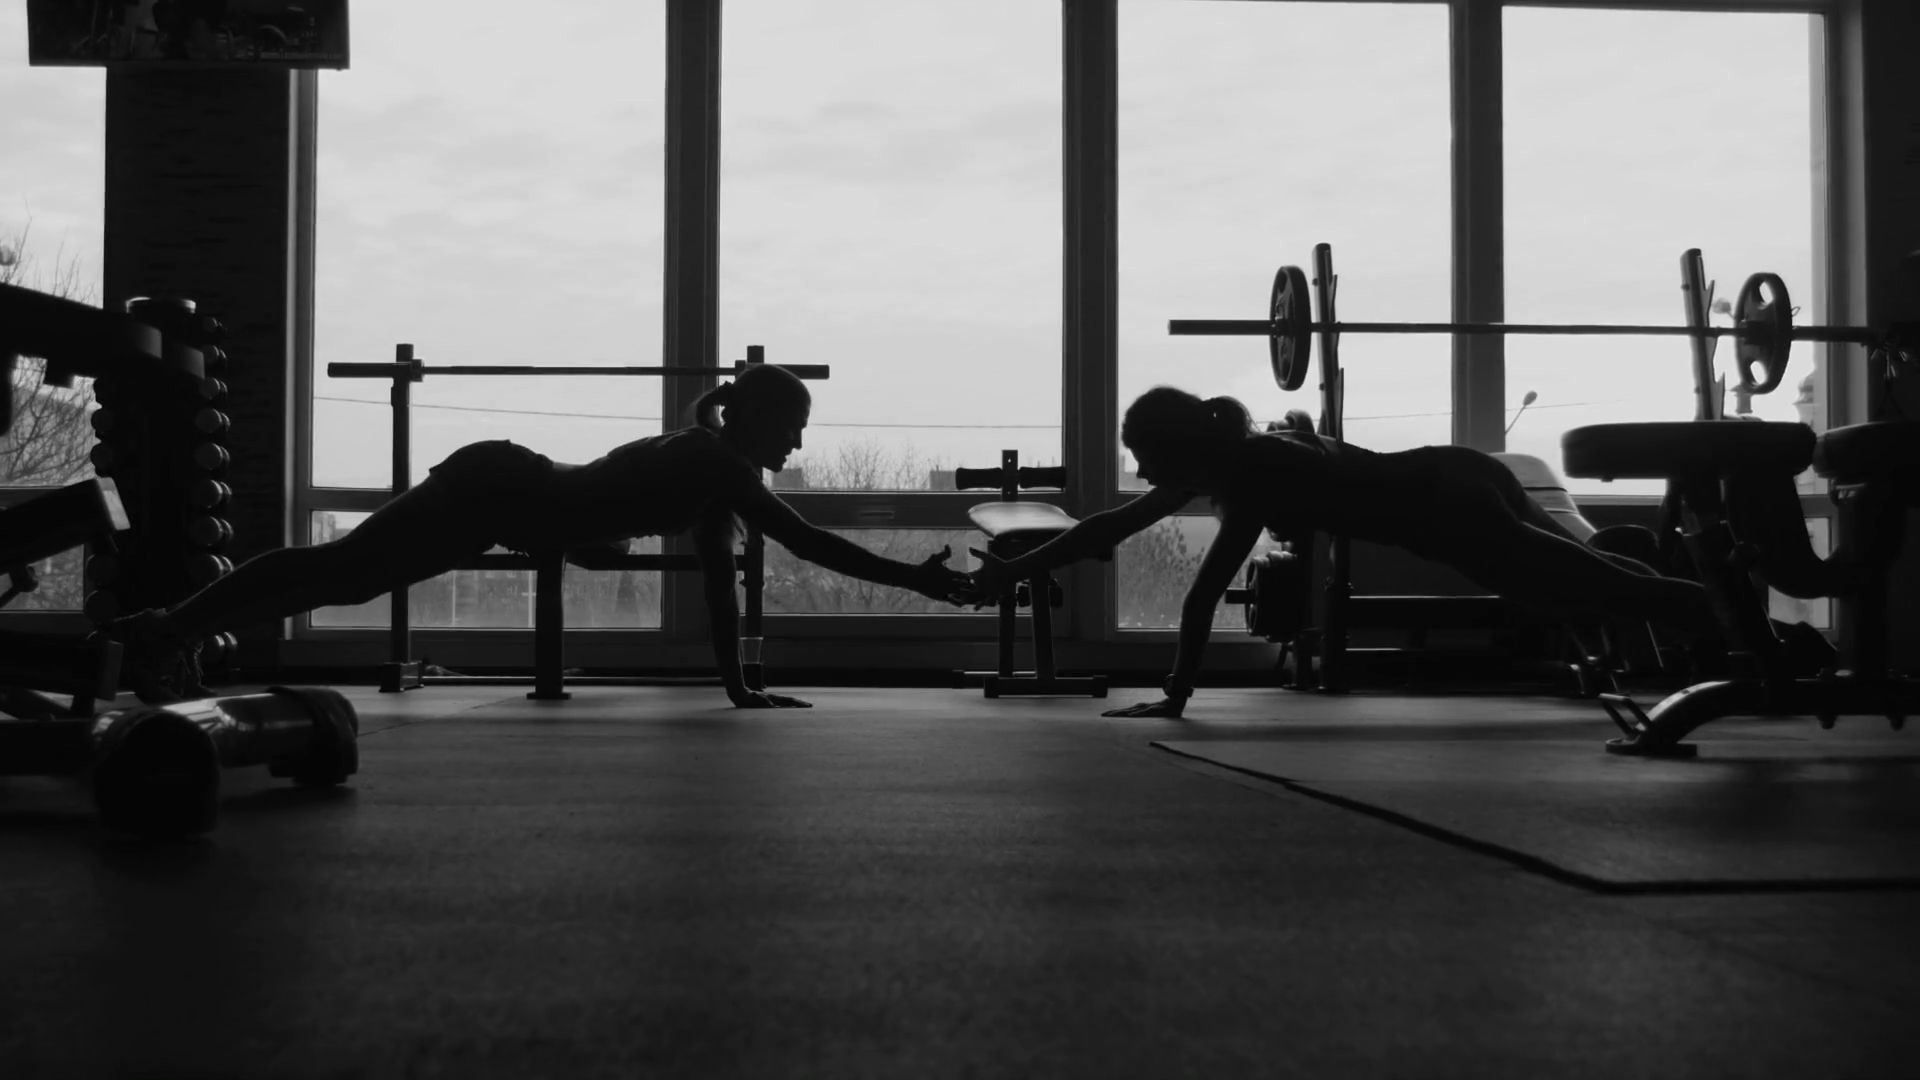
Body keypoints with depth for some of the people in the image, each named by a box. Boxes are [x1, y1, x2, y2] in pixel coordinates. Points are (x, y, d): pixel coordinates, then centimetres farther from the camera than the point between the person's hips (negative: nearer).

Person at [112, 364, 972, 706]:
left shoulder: (708, 465, 15)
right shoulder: (719, 467, -12)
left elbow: (718, 576, 16)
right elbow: (808, 543, -18)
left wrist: (738, 685, 15)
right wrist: (916, 579, -16)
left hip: (501, 491, 9)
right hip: (496, 491, -9)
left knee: (343, 571, 15)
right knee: (342, 571, -9)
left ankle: (175, 636, 23)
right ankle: (166, 632, -6)